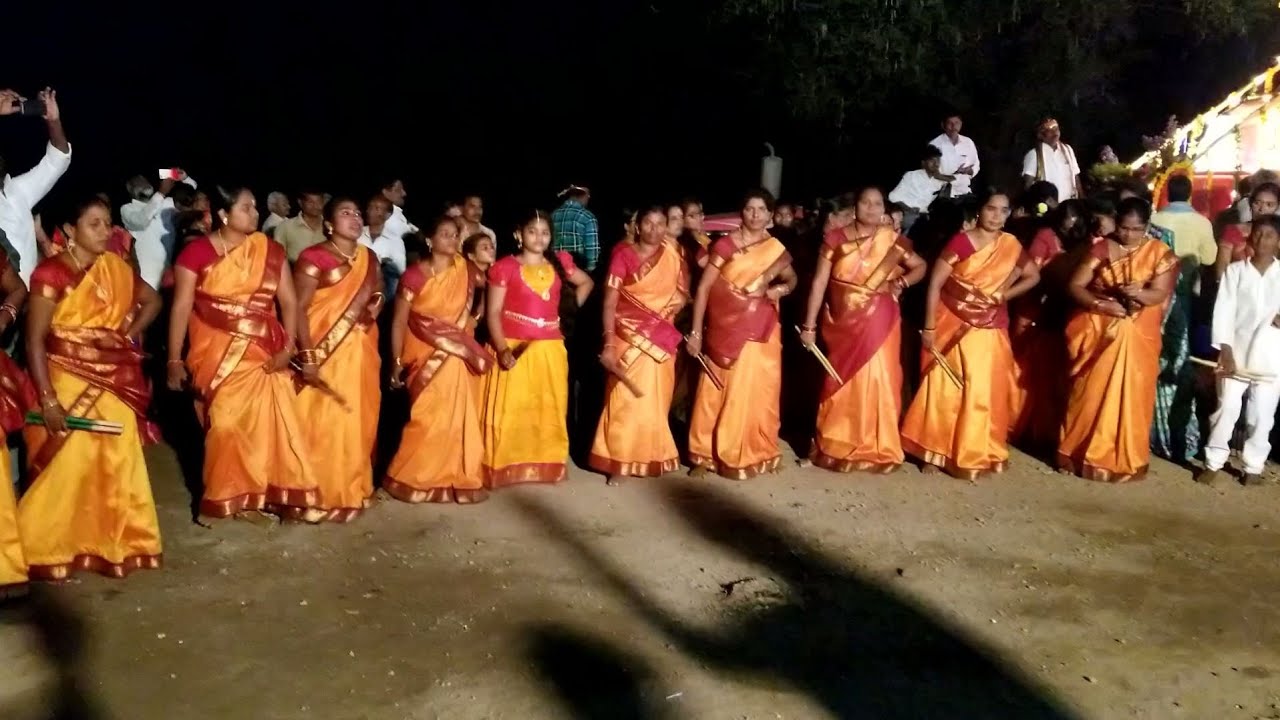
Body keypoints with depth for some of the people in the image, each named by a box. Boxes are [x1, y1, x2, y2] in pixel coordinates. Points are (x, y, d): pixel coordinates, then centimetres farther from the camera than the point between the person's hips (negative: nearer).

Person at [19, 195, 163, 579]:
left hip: (113, 382, 6)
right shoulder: (51, 273, -14)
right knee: (66, 466, -1)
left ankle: (113, 544, 25)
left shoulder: (115, 267, 3)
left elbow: (152, 300, 18)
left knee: (116, 464, 11)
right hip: (67, 382, -6)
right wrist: (48, 400, -20)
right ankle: (50, 550, 15)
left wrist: (128, 334, 1)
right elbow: (35, 340, -16)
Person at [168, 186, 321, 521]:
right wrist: (175, 360, -6)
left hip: (264, 353, 2)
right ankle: (234, 497, 18)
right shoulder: (197, 252, -6)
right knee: (227, 424, 4)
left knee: (272, 422, 1)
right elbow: (181, 307, -5)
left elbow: (289, 301, 3)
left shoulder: (270, 251, 3)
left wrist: (288, 347, -9)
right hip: (218, 355, -2)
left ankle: (283, 495, 11)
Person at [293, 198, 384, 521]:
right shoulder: (314, 258, -8)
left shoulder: (369, 258, 12)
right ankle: (321, 495, 5)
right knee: (323, 423, -4)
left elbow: (378, 296, 24)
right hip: (325, 351, -6)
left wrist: (373, 309, 0)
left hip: (360, 351, 6)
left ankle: (353, 491, 21)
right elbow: (299, 308, -13)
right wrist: (307, 356, -20)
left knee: (358, 421, 10)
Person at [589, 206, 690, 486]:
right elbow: (609, 303, -12)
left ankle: (652, 459, 23)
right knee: (626, 400, -2)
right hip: (629, 336, -4)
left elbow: (684, 291, 16)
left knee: (655, 402, 9)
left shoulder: (674, 255, 4)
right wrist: (609, 344, -21)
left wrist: (679, 301, -7)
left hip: (662, 337, 4)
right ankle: (620, 462, 7)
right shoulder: (623, 254, -8)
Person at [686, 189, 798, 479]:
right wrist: (695, 331, -13)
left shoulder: (777, 250, 4)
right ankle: (706, 454, 16)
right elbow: (703, 288, -8)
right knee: (717, 392, 4)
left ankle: (752, 454, 25)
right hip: (726, 328, -3)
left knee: (756, 392, 8)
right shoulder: (725, 244, -7)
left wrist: (782, 288, -6)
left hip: (760, 332, 3)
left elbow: (791, 279, 19)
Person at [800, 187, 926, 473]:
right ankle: (836, 446, 21)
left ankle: (876, 448, 13)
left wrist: (902, 282, -7)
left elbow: (920, 266, 13)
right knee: (841, 383, 9)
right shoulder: (835, 238, -4)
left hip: (878, 323, 0)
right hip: (841, 322, 0)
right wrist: (809, 325, -5)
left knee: (876, 381, 2)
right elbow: (819, 282, -4)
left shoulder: (892, 240, 0)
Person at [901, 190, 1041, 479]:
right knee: (945, 389, 3)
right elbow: (934, 284, -11)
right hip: (952, 325, -3)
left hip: (988, 330, 3)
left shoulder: (1011, 246, 1)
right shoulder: (960, 241, -11)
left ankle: (977, 455, 19)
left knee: (982, 392, 6)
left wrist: (1006, 294, -4)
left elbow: (1034, 276, 14)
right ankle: (936, 452, 13)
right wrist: (929, 327, -15)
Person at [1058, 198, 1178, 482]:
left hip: (1136, 335, 0)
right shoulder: (1101, 249, 0)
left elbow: (1160, 294, -10)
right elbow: (1074, 285, -4)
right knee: (1089, 393, 3)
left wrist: (1137, 293, -31)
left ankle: (1123, 459, 12)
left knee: (1128, 395, 0)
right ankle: (1081, 452, 16)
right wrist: (1100, 304, -19)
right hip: (1097, 330, 0)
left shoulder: (1160, 253, 0)